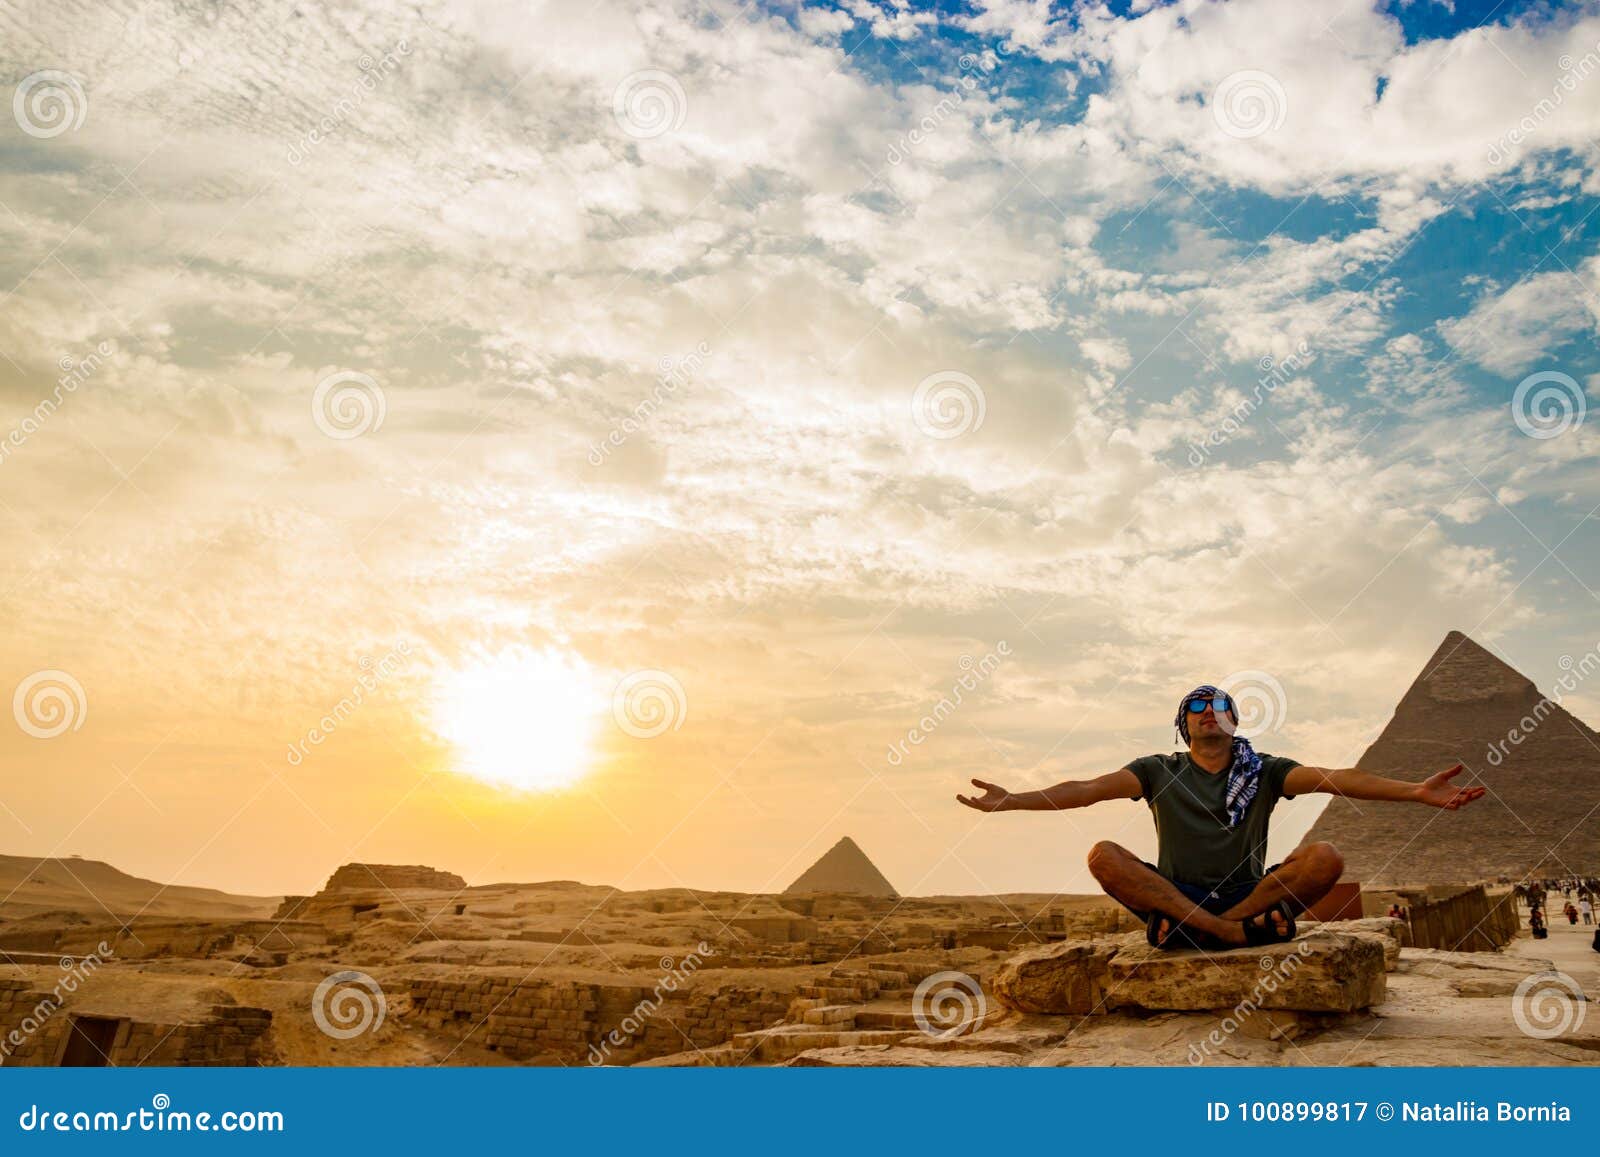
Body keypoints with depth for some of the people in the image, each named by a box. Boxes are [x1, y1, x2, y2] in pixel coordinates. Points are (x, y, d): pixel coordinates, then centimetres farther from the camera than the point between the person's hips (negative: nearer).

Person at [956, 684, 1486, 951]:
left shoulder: (1264, 771, 9)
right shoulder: (1159, 772, 7)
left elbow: (1334, 778, -5)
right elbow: (1090, 789, -6)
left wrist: (1415, 792, -20)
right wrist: (1012, 800, -20)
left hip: (1250, 894, 1)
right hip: (1173, 896, -1)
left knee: (1325, 858, -23)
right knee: (1103, 855, -26)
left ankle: (1185, 927, -23)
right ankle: (1237, 930, -30)